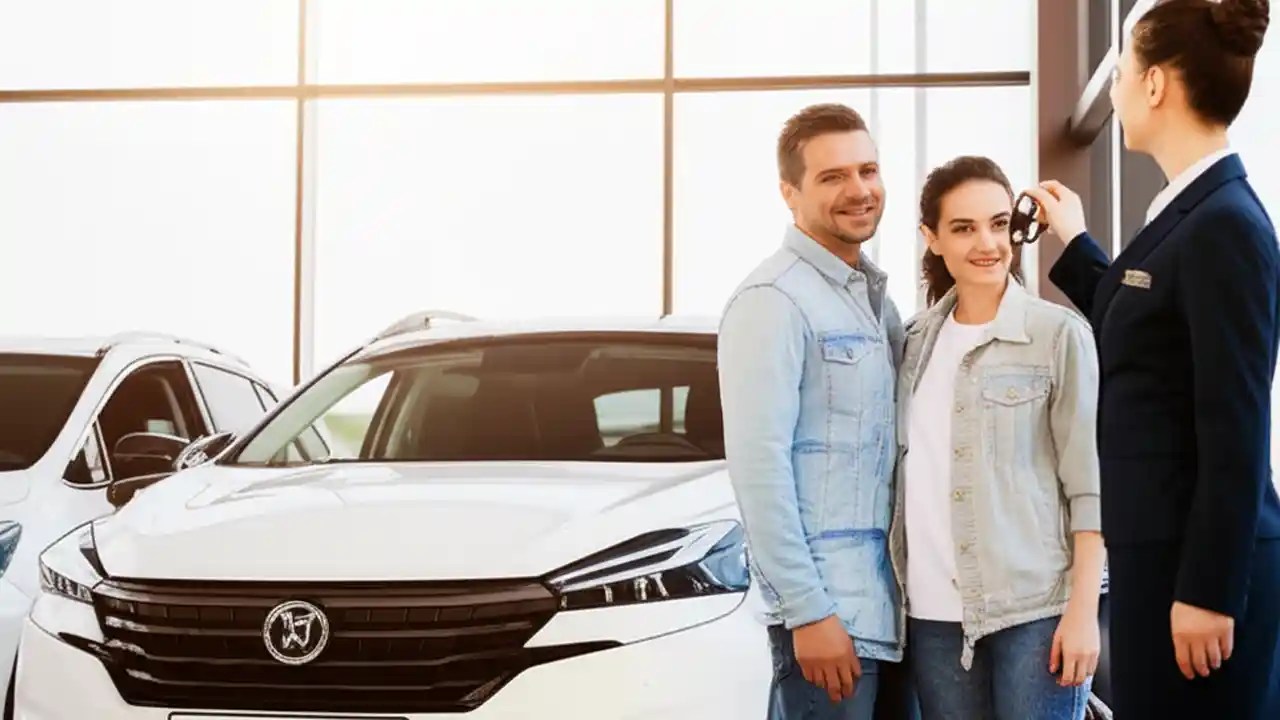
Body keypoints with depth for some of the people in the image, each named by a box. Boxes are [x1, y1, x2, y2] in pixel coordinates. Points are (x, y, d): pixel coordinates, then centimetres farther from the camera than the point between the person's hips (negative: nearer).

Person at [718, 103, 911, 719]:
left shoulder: (874, 294, 15)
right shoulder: (773, 300, -11)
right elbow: (758, 465, -17)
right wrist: (806, 611, -20)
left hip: (886, 598, 8)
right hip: (827, 604, -8)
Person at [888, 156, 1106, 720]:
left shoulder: (1059, 334, -4)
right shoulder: (918, 341, 10)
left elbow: (1089, 485, -6)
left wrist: (1083, 609, -11)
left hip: (1036, 607, -4)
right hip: (934, 612, 5)